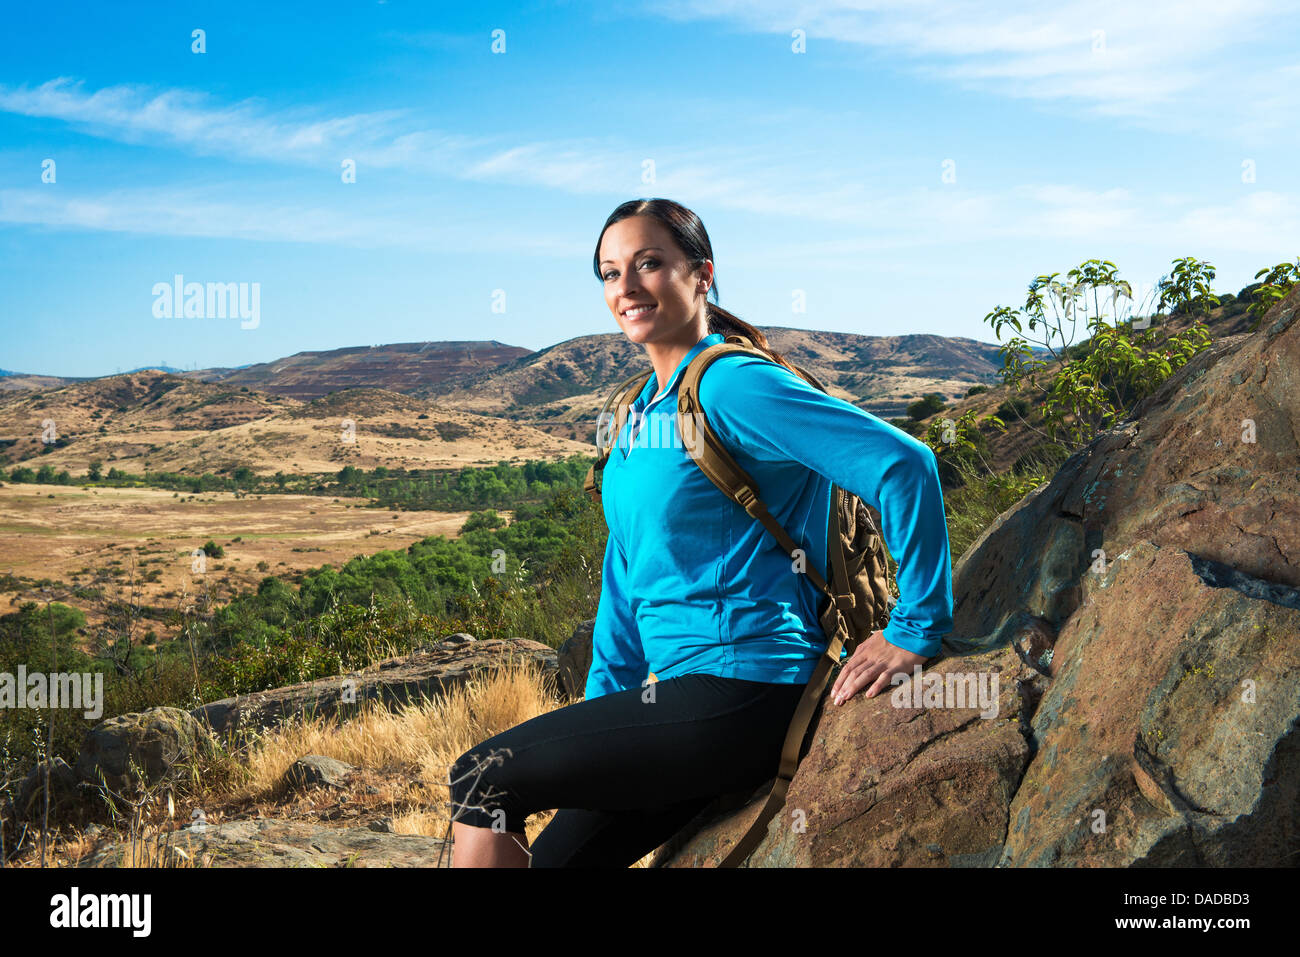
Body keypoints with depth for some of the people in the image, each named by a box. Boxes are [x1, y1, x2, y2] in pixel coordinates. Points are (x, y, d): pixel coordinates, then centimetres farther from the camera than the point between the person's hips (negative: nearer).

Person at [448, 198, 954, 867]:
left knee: (480, 782, -4)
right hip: (682, 686, 9)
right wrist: (603, 707, 15)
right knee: (552, 857, 12)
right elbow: (627, 571, 19)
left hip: (742, 695, -9)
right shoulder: (643, 410, 13)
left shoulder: (729, 387, -15)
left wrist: (918, 631, -19)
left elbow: (903, 465, -23)